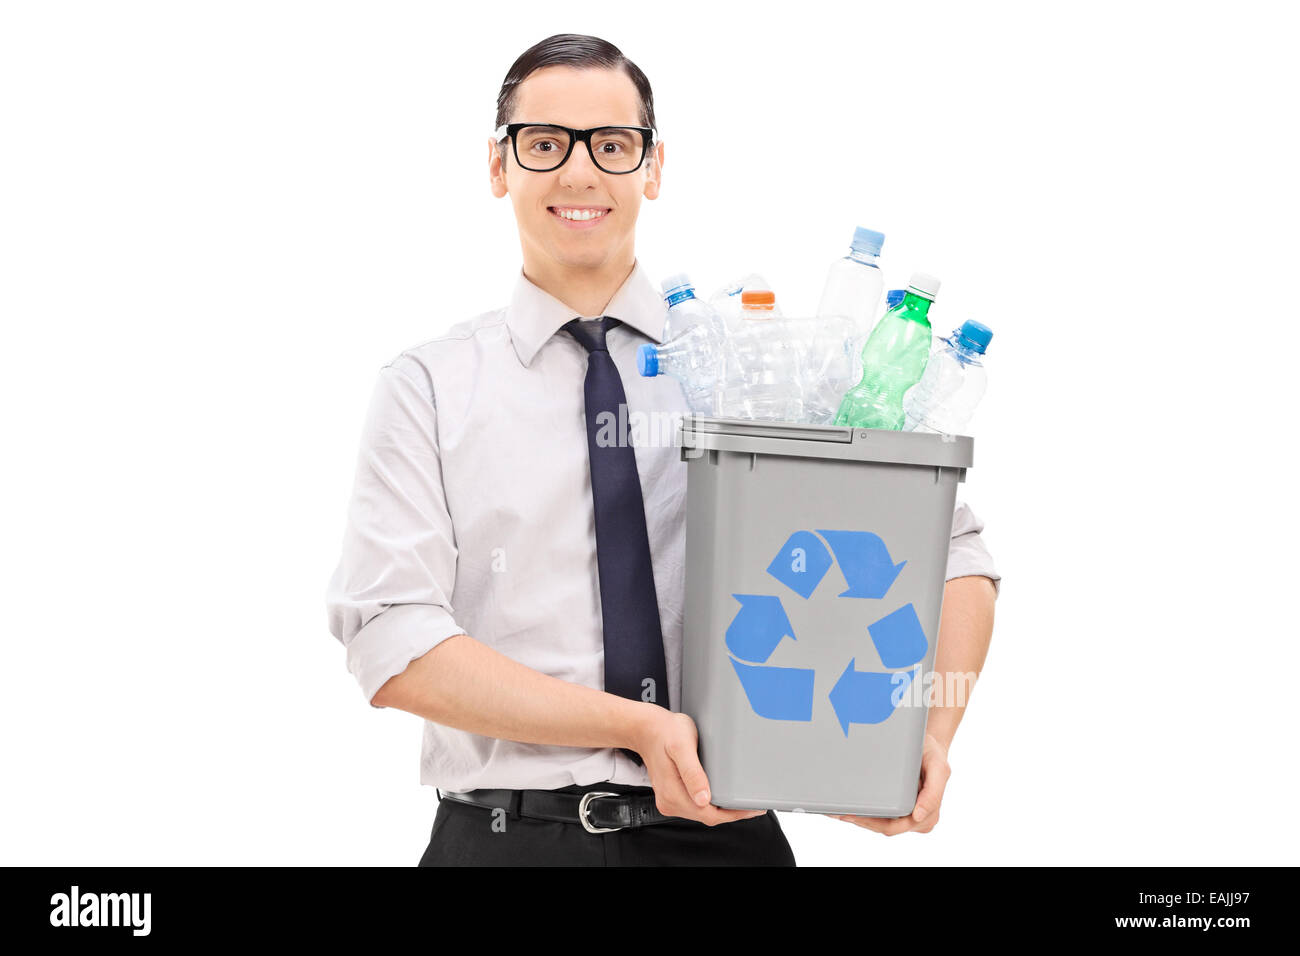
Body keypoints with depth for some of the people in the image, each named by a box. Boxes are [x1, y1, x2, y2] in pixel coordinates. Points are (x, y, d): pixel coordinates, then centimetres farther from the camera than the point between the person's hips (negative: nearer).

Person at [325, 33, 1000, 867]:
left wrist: (931, 730, -15)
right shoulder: (430, 389, 1)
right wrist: (635, 724, -20)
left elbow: (952, 549, 4)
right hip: (508, 836, -1)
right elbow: (392, 643, -10)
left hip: (724, 829, 1)